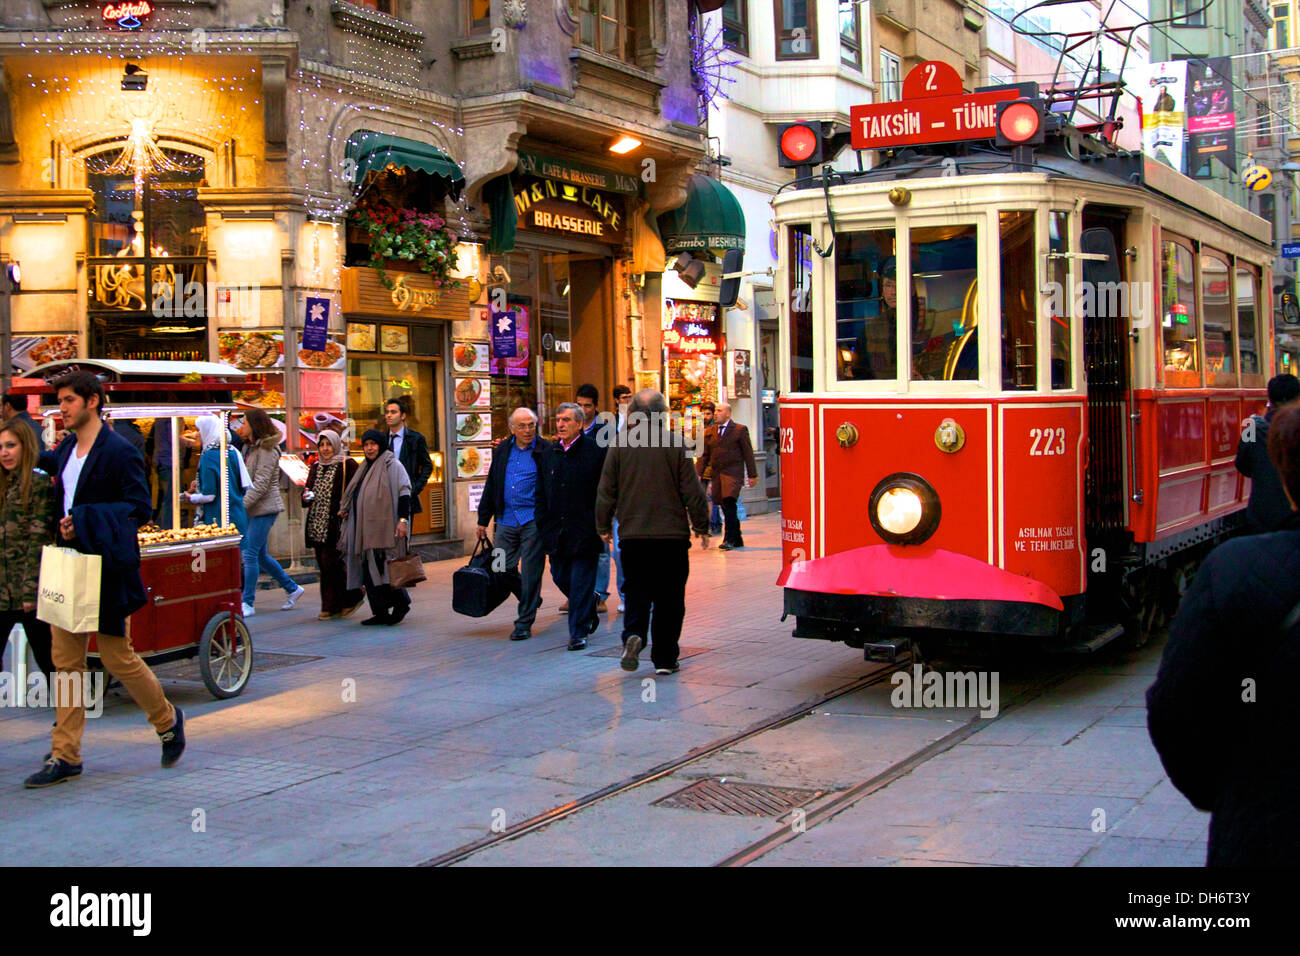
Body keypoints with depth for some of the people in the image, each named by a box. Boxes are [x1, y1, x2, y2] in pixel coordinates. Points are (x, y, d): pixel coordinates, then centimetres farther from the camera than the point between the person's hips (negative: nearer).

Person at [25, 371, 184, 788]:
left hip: (107, 572, -8)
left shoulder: (120, 452, -12)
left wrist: (85, 521, -23)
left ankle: (168, 720, 25)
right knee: (65, 661, 6)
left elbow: (140, 507, -17)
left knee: (118, 659, 1)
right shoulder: (66, 450, 12)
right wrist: (62, 529, 8)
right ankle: (66, 756, 12)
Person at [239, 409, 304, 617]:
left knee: (250, 553, -11)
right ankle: (292, 588, 26)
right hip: (253, 509, 10)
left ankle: (248, 603, -8)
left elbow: (260, 484, -20)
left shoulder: (267, 450, -14)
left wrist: (240, 506, -22)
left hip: (264, 508, -10)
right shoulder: (249, 447, 15)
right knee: (260, 555, 14)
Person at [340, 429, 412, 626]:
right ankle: (380, 613, 8)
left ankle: (400, 603, 4)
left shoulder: (392, 465, -6)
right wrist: (346, 510, 13)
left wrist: (403, 519, -24)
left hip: (384, 528, -8)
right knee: (368, 570, 5)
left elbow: (404, 492, -14)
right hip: (365, 529, 8)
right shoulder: (367, 468, 20)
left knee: (382, 568, -11)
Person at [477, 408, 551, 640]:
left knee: (530, 572, -2)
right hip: (506, 521, 5)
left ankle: (524, 623, 7)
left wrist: (548, 521, -10)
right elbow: (491, 486, 18)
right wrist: (483, 520, 16)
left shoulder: (545, 451, -3)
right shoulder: (502, 450, 12)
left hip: (533, 522, -5)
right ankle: (531, 600, 30)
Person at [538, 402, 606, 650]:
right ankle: (590, 607, 37)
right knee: (560, 576, 12)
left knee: (581, 581, -4)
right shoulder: (550, 453, 10)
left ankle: (578, 632, 4)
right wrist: (545, 523, 8)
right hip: (557, 531, 6)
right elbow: (541, 492, 16)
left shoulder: (596, 450, -6)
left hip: (585, 530, -6)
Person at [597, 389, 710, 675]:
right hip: (672, 533, -1)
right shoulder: (675, 442, -6)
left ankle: (633, 635, -12)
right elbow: (692, 490, -4)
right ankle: (664, 659, 10)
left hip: (633, 534, 2)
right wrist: (701, 525, 8)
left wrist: (604, 526, 14)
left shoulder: (620, 443, -2)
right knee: (669, 598, 8)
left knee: (637, 590, 13)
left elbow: (606, 490, 2)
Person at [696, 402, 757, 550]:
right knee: (725, 507, 8)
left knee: (729, 503, -18)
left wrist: (752, 475, -2)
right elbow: (704, 455, 14)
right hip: (717, 474, 5)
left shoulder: (740, 430, 1)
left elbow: (748, 453, 1)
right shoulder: (709, 432, 14)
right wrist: (698, 474, 2)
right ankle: (737, 540, 19)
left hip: (733, 472, -5)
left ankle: (729, 539, -15)